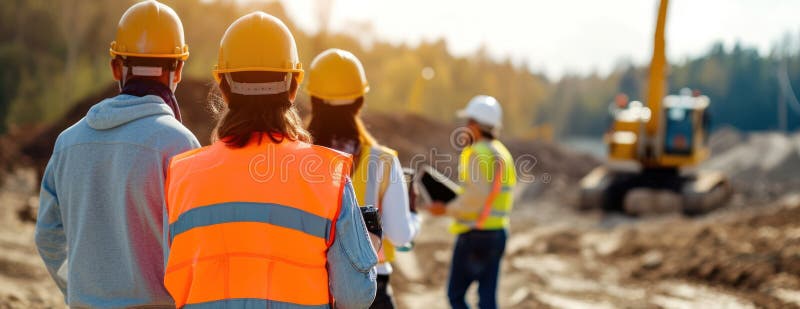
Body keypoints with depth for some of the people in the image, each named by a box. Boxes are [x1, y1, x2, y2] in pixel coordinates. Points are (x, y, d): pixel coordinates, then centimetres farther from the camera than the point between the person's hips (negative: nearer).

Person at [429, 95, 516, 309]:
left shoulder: (478, 153, -15)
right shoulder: (503, 154, 13)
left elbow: (476, 197, -22)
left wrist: (447, 209, -9)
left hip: (475, 235, -8)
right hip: (498, 233, 8)